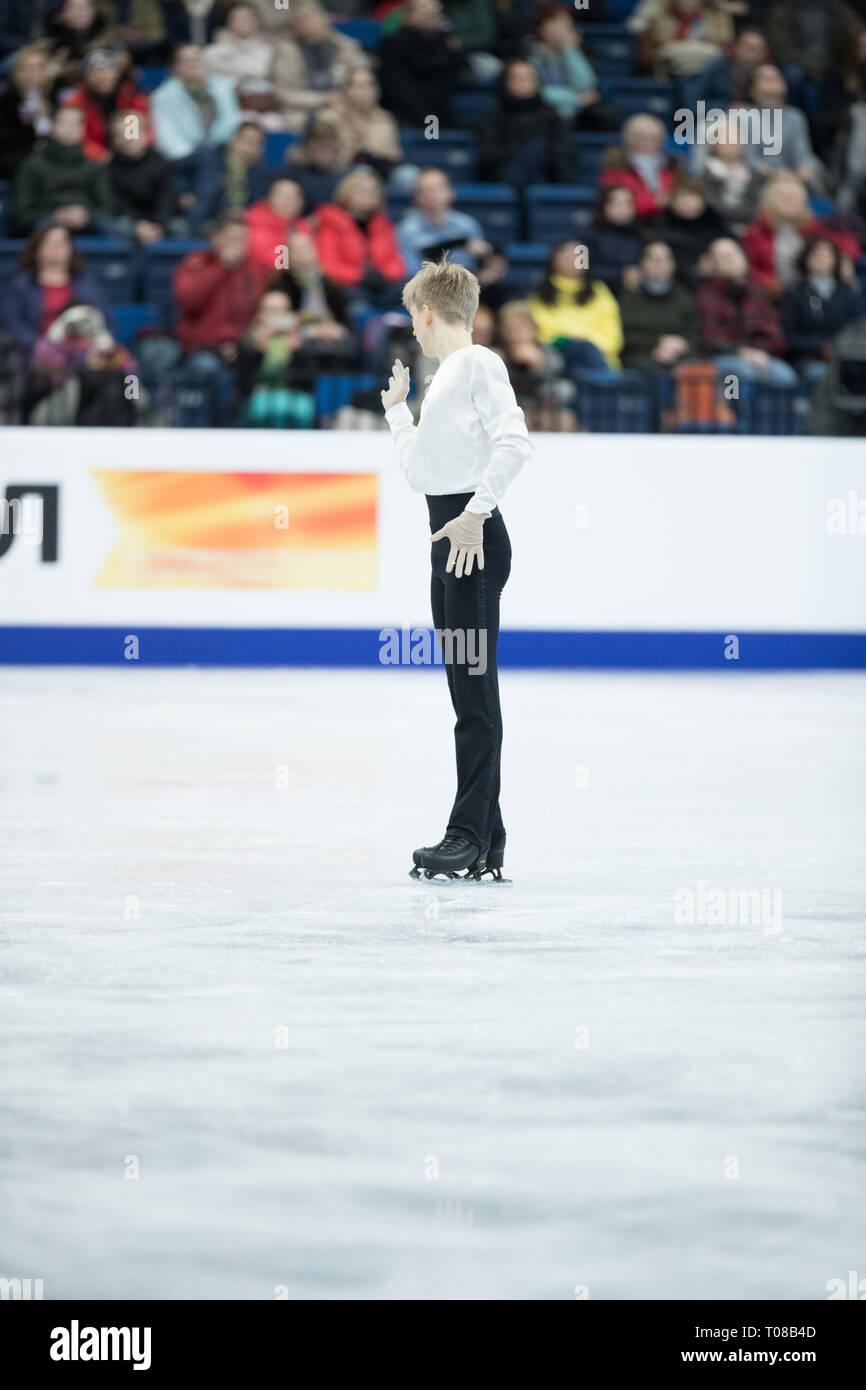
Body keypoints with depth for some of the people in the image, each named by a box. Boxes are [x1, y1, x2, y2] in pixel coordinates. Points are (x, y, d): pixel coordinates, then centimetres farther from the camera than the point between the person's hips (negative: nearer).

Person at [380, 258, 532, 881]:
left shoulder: (479, 363, -6)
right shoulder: (445, 378, 22)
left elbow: (513, 441, -20)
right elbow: (420, 472, 27)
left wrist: (477, 511, -23)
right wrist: (397, 409, 36)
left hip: (474, 539, -10)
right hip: (449, 543, 10)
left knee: (476, 689, -10)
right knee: (468, 694, 8)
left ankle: (469, 834, -11)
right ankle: (487, 847, 10)